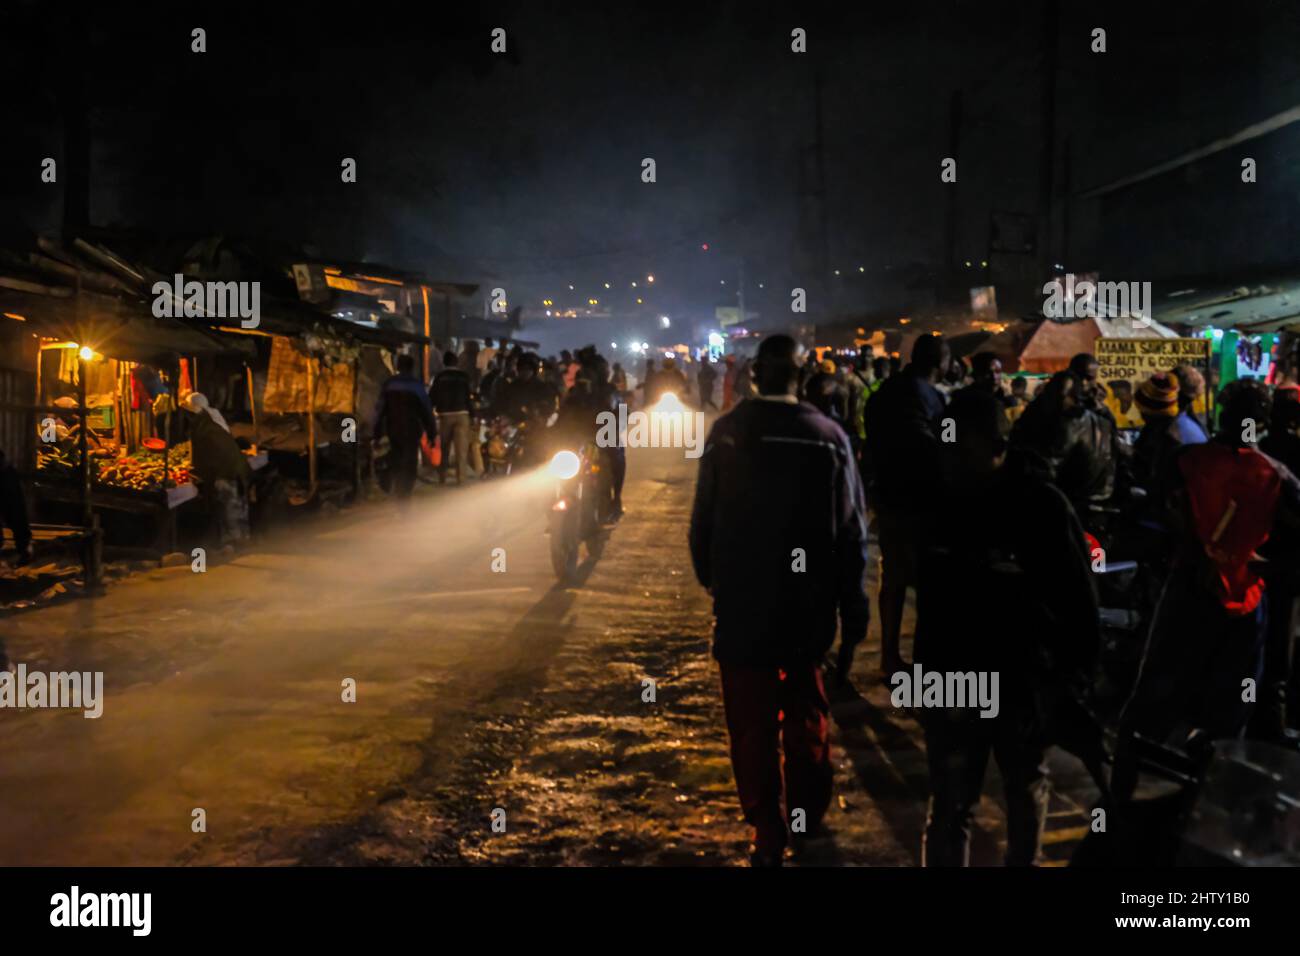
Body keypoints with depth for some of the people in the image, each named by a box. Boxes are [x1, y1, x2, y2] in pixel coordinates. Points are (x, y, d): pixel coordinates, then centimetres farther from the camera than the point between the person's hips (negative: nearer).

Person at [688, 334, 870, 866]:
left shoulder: (726, 432, -9)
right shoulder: (830, 438, -9)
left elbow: (702, 521, -4)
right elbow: (851, 536, -7)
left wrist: (711, 581, 14)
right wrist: (852, 622, 1)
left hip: (741, 607, -2)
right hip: (809, 608, 2)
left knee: (752, 725, 10)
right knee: (805, 712, 23)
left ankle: (769, 836, 16)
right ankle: (808, 810, 36)